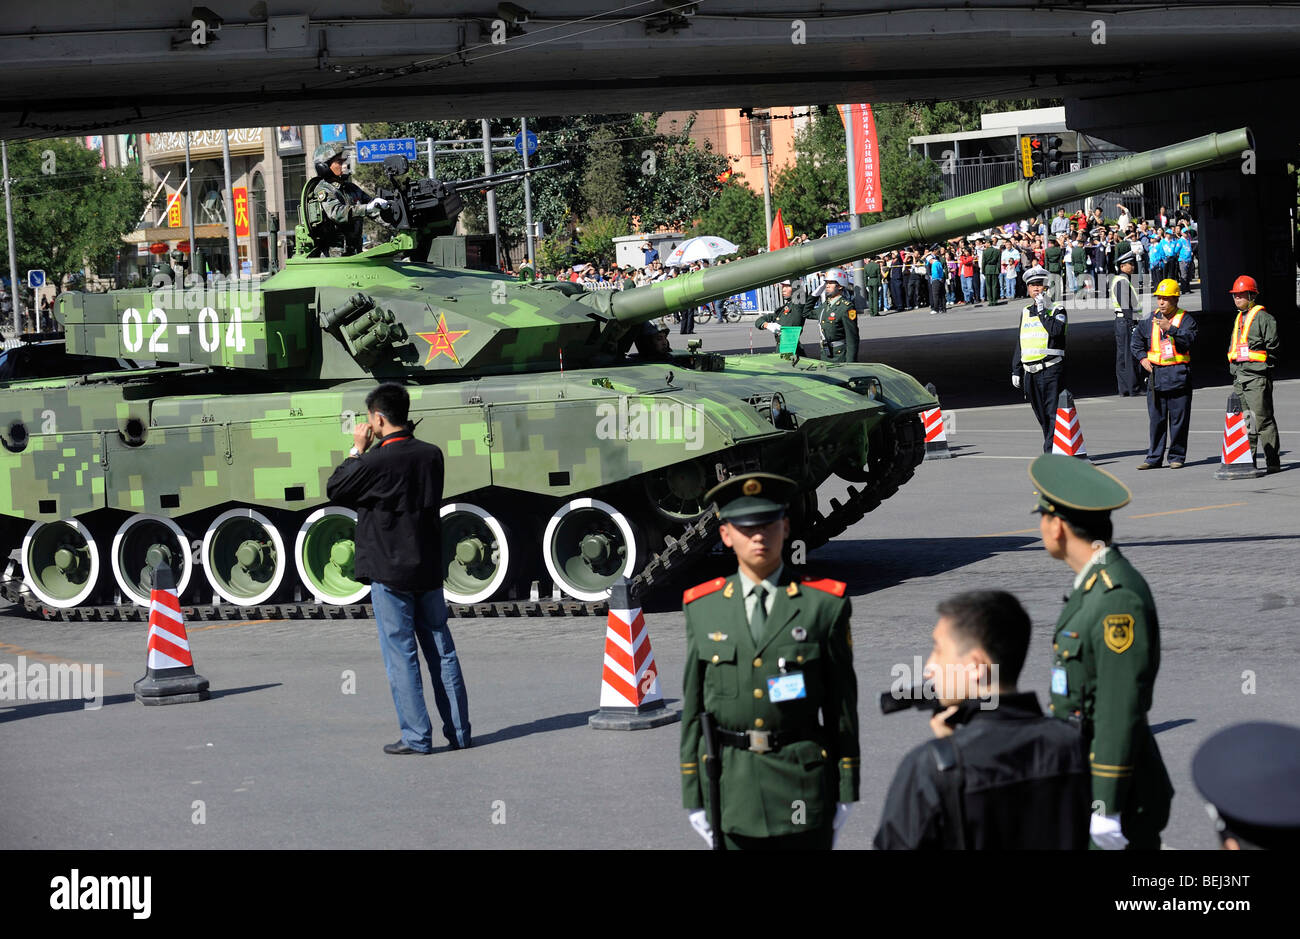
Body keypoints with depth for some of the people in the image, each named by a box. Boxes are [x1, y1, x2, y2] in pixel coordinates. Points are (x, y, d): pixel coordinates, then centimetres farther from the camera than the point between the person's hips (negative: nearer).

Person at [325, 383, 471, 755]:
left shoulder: (376, 462, -16)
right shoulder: (431, 455, 2)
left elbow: (335, 490, -3)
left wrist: (357, 450, 4)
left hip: (389, 571, -6)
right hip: (429, 569, 6)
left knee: (401, 655, -1)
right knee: (442, 651, 10)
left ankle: (416, 736, -1)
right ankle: (458, 730, 12)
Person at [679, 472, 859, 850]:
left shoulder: (824, 605, 1)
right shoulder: (702, 608, 6)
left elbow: (843, 704, 3)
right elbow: (693, 707, 8)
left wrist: (845, 791, 1)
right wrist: (693, 796, 5)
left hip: (803, 779, -1)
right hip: (730, 787, 2)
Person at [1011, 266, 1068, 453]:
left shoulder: (1056, 308, 1)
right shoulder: (1025, 312, 18)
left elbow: (1055, 330, -20)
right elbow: (1019, 344, 22)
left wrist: (1042, 311, -13)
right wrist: (1016, 371, 18)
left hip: (1051, 369, -6)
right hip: (1030, 371, 6)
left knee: (1053, 413, -8)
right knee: (1041, 416, 8)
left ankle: (1051, 451, -9)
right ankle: (1052, 448, 16)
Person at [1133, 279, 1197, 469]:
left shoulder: (1185, 319, -1)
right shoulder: (1150, 320, 12)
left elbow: (1189, 339, -18)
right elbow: (1136, 341, 24)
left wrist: (1171, 328, -28)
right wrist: (1142, 358, 9)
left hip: (1178, 375, -4)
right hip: (1156, 375, 4)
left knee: (1178, 419, 1)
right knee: (1156, 418, 5)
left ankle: (1177, 457, 9)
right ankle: (1154, 457, 9)